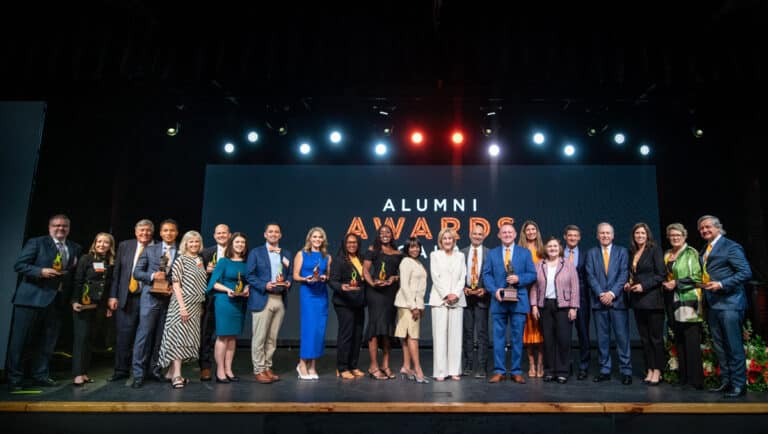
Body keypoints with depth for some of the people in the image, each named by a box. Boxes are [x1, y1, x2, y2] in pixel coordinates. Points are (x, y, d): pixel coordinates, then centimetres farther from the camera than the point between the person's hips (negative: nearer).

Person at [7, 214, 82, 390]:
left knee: (48, 341, 11)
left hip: (57, 300, 4)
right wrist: (41, 271, -20)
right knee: (20, 339, 3)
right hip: (32, 298, -4)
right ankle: (14, 378, 14)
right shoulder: (36, 243, -1)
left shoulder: (75, 248, 12)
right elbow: (19, 265, -6)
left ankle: (40, 375, 23)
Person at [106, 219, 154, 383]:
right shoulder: (125, 246, 9)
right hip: (127, 297, 2)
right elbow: (116, 272, 8)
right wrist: (113, 296, 3)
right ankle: (121, 370, 18)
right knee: (124, 334, 5)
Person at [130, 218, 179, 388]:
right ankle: (138, 373, 4)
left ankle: (154, 369, 19)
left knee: (161, 335, 8)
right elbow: (137, 272, 6)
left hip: (170, 298, 1)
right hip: (151, 297, -1)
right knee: (144, 333, -3)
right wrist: (152, 275, -11)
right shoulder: (150, 250, 7)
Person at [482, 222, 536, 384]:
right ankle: (499, 371, 12)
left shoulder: (525, 253, 8)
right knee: (498, 337, 4)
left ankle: (516, 371, 14)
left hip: (518, 301, -1)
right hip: (499, 300, 1)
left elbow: (532, 274, 4)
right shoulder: (492, 253, 10)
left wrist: (519, 279, -14)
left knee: (517, 337, 4)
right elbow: (487, 274, 5)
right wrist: (495, 290, -11)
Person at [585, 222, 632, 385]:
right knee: (602, 338, 6)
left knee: (622, 337, -1)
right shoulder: (591, 253, 10)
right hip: (599, 301, 2)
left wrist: (612, 293, -13)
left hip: (618, 300, -1)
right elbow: (590, 276, 2)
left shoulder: (622, 251, 7)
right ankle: (604, 370, 14)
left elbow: (623, 275, -2)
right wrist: (601, 294, -10)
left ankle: (626, 371, 7)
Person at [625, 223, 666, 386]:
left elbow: (661, 274, -10)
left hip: (652, 299, -6)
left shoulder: (655, 250, -5)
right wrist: (629, 284, 3)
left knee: (656, 337, 1)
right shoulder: (632, 252, 12)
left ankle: (657, 371, 9)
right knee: (644, 338, 9)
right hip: (637, 300, 6)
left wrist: (644, 286, -17)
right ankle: (649, 370, 16)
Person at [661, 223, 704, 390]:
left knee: (692, 342, -5)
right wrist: (667, 284, 4)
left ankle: (696, 379, 1)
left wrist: (676, 284, -14)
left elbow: (696, 278, -10)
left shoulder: (691, 253, -3)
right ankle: (683, 376, 15)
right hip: (674, 302, 6)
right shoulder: (667, 255, 16)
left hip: (689, 302, -6)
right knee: (679, 342, 8)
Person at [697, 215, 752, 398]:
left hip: (729, 304, -8)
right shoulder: (704, 251, 16)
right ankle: (725, 381, 22)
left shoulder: (731, 247, -7)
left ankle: (739, 384, 7)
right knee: (719, 347, 13)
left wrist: (721, 284, -19)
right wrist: (702, 284, 3)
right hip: (712, 305, 8)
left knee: (734, 347, -2)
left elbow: (746, 273, -13)